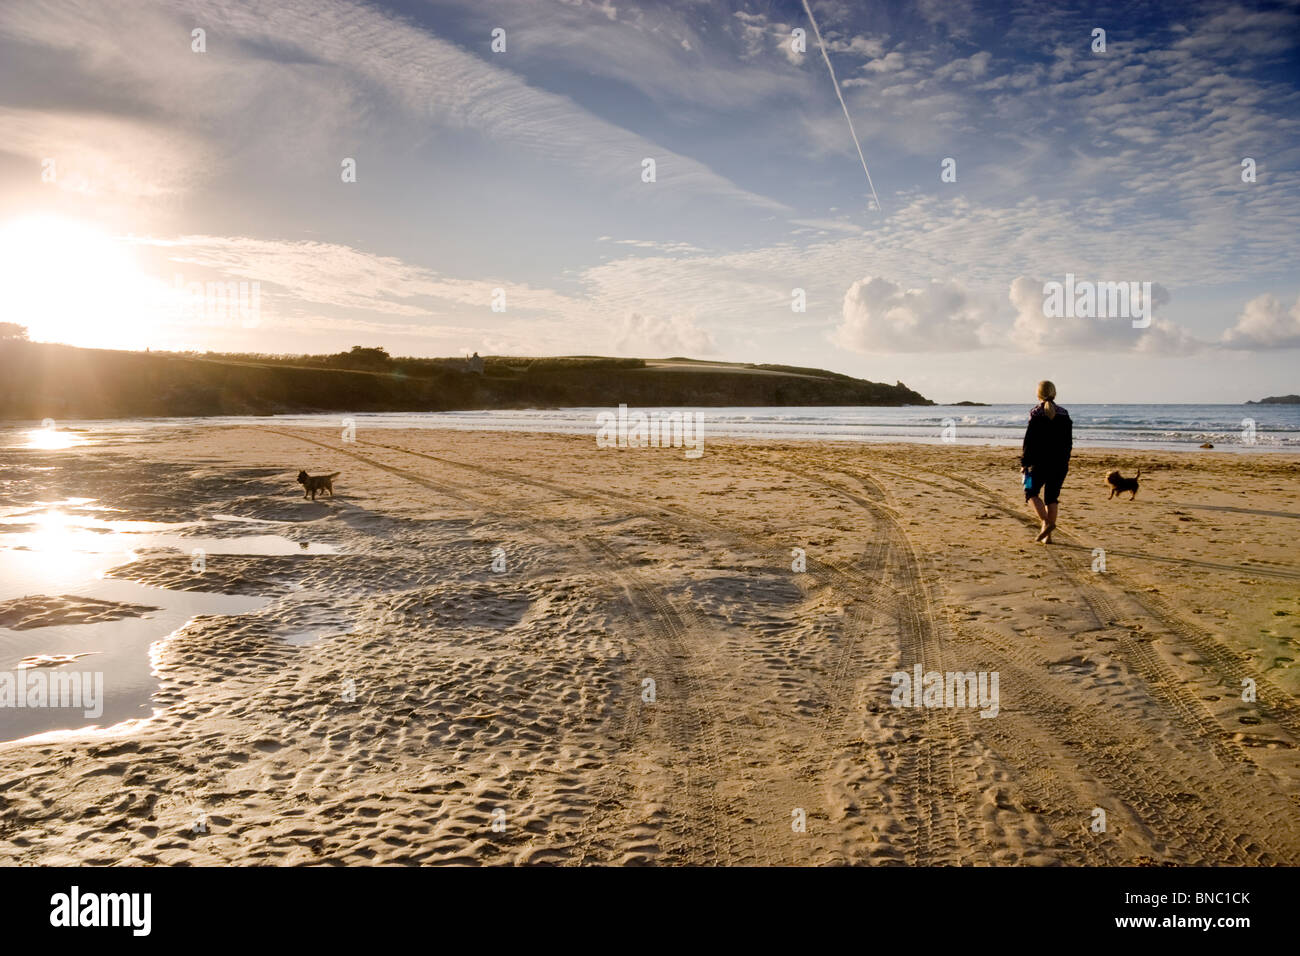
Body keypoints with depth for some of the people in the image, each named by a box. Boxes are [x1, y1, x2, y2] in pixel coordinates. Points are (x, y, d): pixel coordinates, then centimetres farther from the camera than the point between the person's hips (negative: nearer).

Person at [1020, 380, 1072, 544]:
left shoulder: (1036, 414, -9)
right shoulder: (1064, 414, 5)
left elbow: (1029, 441, -11)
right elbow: (1068, 442, 10)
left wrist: (1024, 463, -4)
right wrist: (1065, 461, 19)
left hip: (1040, 462, -4)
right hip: (1059, 464, 4)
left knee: (1031, 492, 10)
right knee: (1052, 497, 9)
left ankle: (1046, 522, -10)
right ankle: (1047, 535, 8)